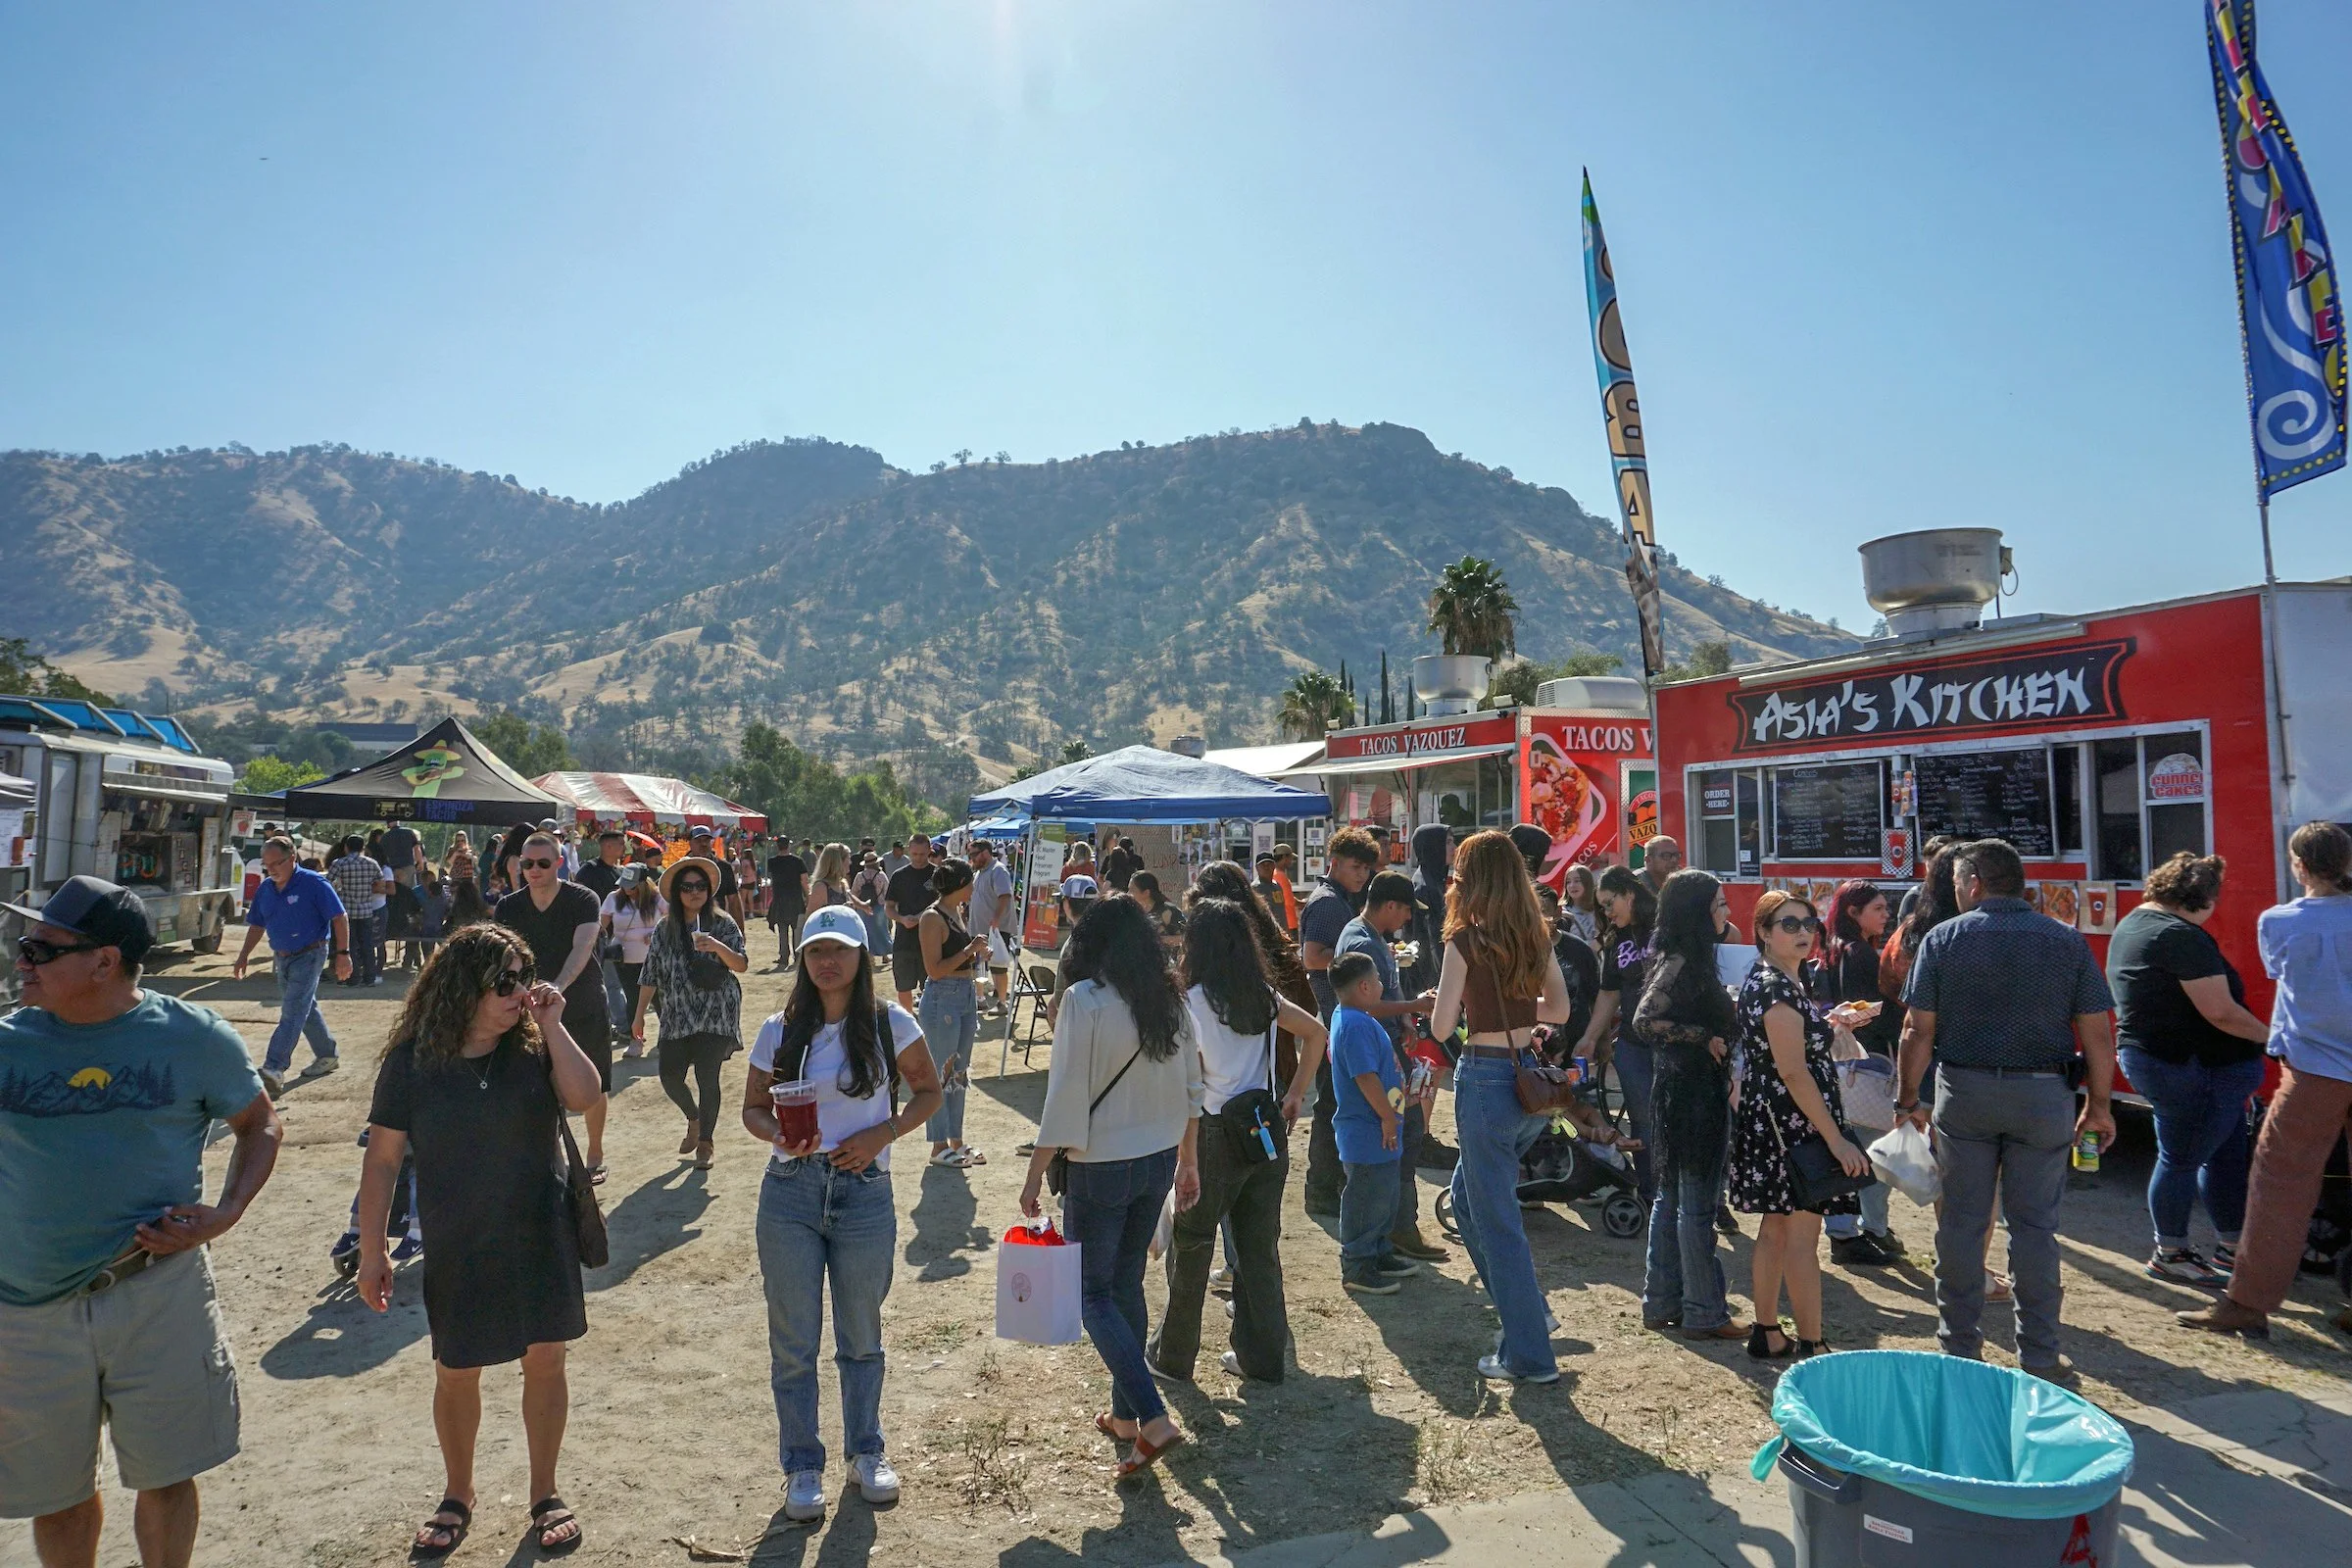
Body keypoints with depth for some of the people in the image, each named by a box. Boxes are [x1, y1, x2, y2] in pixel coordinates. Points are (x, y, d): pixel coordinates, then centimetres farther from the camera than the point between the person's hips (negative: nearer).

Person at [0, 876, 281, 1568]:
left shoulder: (194, 1038, -6)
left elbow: (259, 1126, 6)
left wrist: (226, 1212, -7)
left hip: (157, 1291, -2)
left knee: (164, 1475, 11)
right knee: (55, 1492, 18)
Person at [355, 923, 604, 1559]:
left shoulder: (533, 1047, -5)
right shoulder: (412, 1061, -8)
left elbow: (585, 1096, -21)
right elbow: (382, 1158, -4)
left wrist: (552, 1026, -21)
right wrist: (372, 1251, -3)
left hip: (540, 1239, 0)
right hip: (456, 1250, 0)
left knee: (545, 1360, 8)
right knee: (455, 1373, 13)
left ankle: (545, 1494, 28)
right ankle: (458, 1497, 37)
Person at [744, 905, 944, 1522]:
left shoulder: (891, 1025, -4)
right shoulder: (780, 1030, -1)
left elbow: (928, 1090, 6)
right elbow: (752, 1108, 8)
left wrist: (883, 1133, -10)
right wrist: (779, 1135, -14)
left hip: (865, 1194, -1)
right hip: (789, 1194, 1)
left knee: (861, 1336, 15)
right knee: (793, 1341, 9)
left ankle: (866, 1451, 35)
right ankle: (802, 1466, 27)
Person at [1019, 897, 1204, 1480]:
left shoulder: (1084, 1000, -16)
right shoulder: (1170, 999, 2)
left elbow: (1066, 1096, -17)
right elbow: (1190, 1088, 8)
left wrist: (1036, 1172, -9)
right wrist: (1188, 1161, 19)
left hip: (1100, 1167, -6)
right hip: (1159, 1162, 6)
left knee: (1093, 1292, 6)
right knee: (1127, 1283, 19)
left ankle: (1152, 1419, -4)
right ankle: (1125, 1415, 29)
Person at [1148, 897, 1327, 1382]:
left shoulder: (1193, 1001, -13)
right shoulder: (1264, 997, 6)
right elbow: (1316, 1033, 12)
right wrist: (1294, 1095, 14)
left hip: (1219, 1135, -5)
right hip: (1267, 1131, 6)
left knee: (1190, 1246, 10)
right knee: (1259, 1246, 13)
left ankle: (1172, 1355, 21)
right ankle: (1260, 1356, 21)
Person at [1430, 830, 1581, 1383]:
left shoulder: (1466, 939, -14)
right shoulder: (1536, 936, 5)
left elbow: (1441, 1027, -11)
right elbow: (1559, 1010, 14)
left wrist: (1456, 1002, 8)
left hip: (1485, 1078, -7)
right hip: (1530, 1079, 7)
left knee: (1496, 1219, 5)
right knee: (1468, 1197, 25)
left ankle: (1528, 1354, 13)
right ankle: (1528, 1310, 30)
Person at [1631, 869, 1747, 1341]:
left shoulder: (1686, 959, 12)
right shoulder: (1680, 962, -18)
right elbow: (1645, 1021, -26)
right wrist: (1706, 1038, -21)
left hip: (1698, 1093, 10)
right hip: (1692, 1094, -10)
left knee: (1671, 1197, 14)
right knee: (1696, 1204, 0)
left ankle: (1661, 1303, 23)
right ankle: (1704, 1312, 10)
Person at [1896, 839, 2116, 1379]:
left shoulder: (1943, 939, -4)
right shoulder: (2067, 941, 0)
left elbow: (1918, 1032, -5)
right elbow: (2097, 1034, -1)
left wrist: (1908, 1100, 4)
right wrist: (2099, 1104, 10)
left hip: (1963, 1092, -1)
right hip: (2043, 1096, 1)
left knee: (1960, 1223, 8)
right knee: (2035, 1225, 9)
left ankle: (1959, 1347, 17)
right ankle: (2039, 1354, 16)